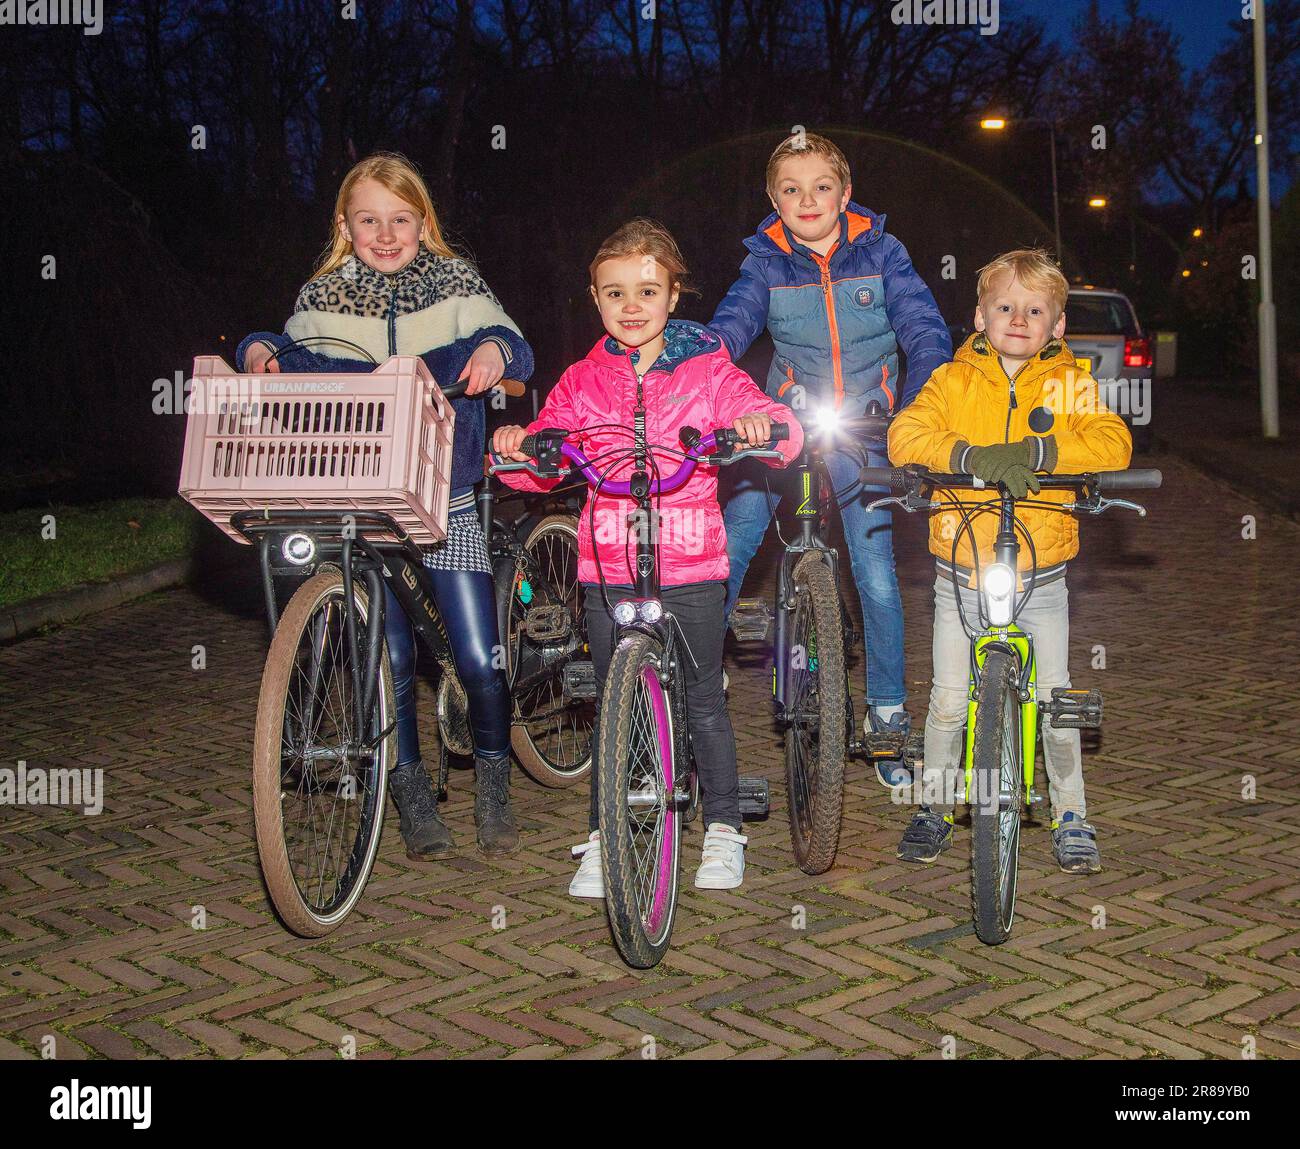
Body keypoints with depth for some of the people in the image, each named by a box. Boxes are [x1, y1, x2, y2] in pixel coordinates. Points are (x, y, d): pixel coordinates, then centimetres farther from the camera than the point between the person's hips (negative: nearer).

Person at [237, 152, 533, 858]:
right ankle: (413, 800, 16)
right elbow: (294, 367, 14)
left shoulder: (456, 285, 5)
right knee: (391, 659, -4)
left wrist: (495, 347, -22)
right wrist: (260, 351, -7)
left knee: (481, 661, -6)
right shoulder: (322, 300, 8)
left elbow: (511, 346, 0)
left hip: (444, 501, 0)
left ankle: (493, 791, 19)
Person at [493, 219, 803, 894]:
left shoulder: (707, 371, 2)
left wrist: (760, 423, -30)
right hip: (608, 567, 2)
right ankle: (604, 837, 21)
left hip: (690, 566, -2)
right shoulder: (583, 381, 8)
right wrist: (518, 447, -17)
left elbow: (778, 430, -7)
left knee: (703, 702, 8)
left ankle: (724, 829, 23)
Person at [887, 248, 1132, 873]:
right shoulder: (954, 380, 0)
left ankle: (1071, 816, 21)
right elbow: (905, 434, -14)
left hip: (1040, 578, 0)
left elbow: (1112, 443, -15)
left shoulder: (1070, 385, 1)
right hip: (962, 573, 0)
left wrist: (1037, 450, -30)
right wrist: (972, 456, -31)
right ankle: (935, 808, 23)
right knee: (948, 699, 4)